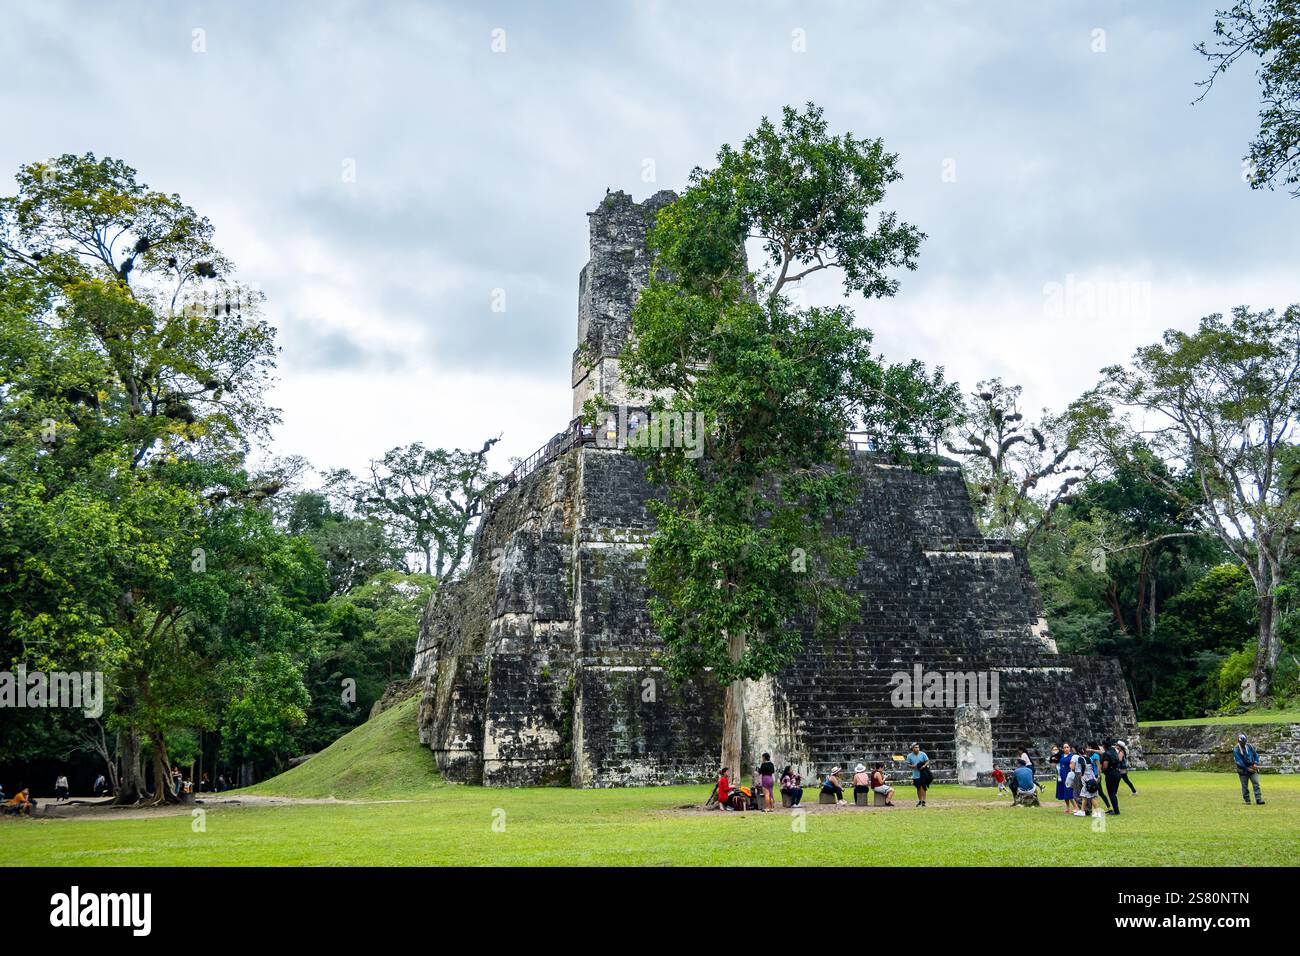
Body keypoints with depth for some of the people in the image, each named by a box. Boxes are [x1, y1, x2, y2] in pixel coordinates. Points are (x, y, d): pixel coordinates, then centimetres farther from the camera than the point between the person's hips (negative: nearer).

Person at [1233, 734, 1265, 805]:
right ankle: (1247, 800, 11)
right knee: (1244, 786, 3)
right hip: (1243, 770, -2)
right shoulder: (1236, 750, -9)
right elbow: (1238, 761, -13)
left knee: (1256, 783, -8)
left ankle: (1258, 799, -12)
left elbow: (1255, 754, 12)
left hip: (1252, 768, 3)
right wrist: (1247, 769, -15)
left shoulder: (1249, 746, 4)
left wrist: (1255, 763, -4)